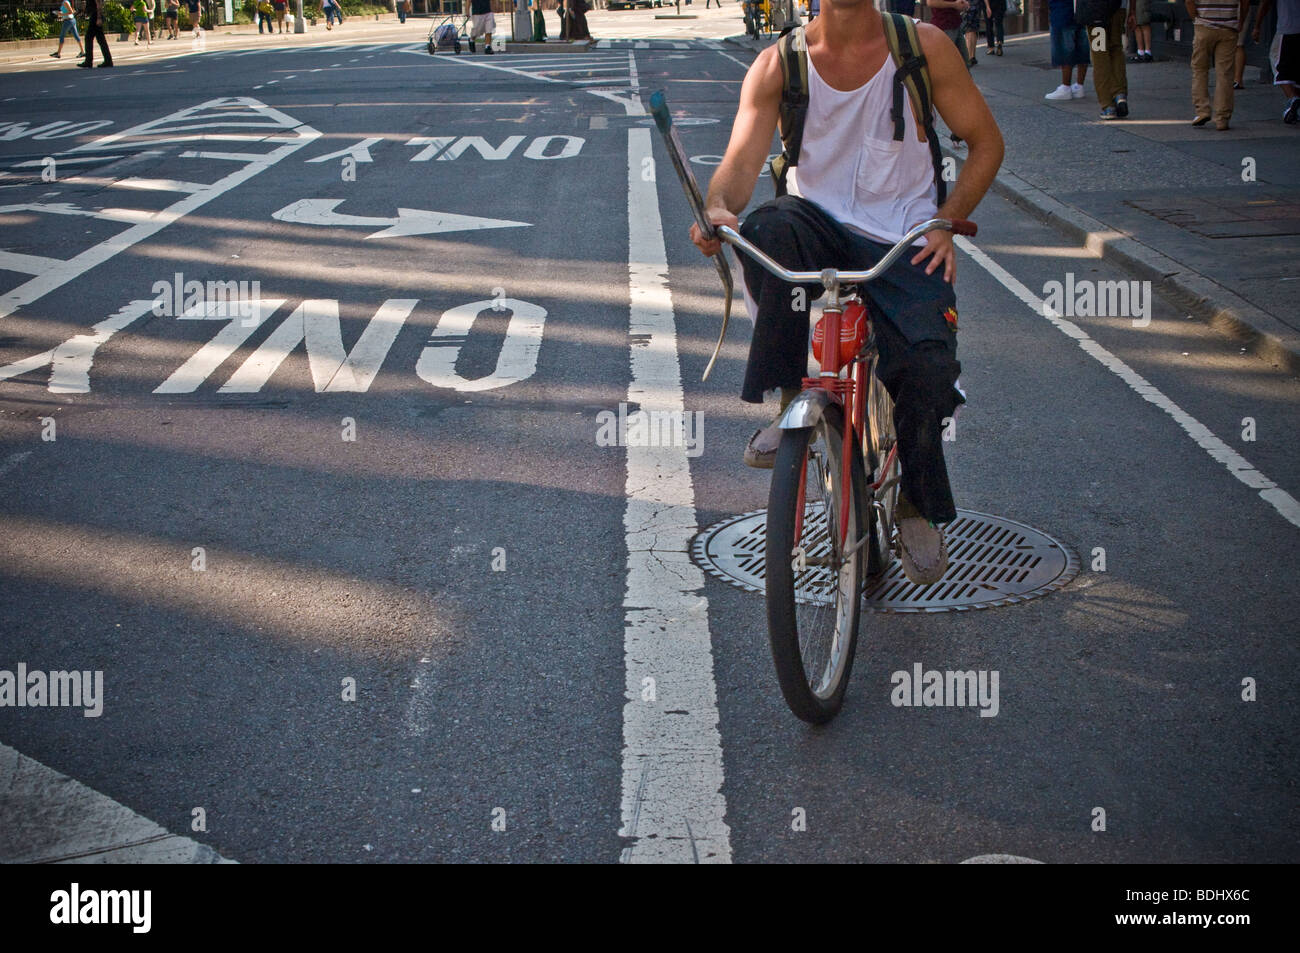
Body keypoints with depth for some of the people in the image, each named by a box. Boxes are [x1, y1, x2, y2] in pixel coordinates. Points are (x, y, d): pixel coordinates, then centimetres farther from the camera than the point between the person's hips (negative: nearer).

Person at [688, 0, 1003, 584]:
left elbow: (985, 142, 6)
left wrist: (945, 225, -8)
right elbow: (742, 161, -14)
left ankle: (918, 504, 6)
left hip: (903, 248, 0)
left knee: (930, 366, -25)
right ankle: (790, 400, -19)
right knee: (769, 228, -36)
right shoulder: (778, 66, -2)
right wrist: (718, 209, -38)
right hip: (820, 232, 0)